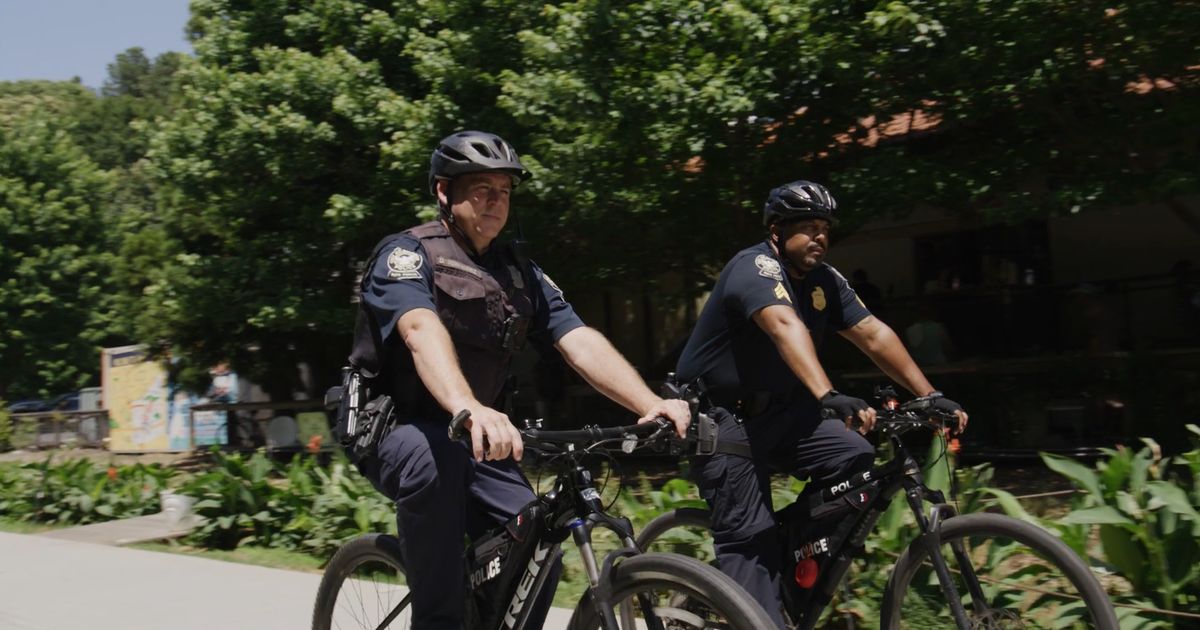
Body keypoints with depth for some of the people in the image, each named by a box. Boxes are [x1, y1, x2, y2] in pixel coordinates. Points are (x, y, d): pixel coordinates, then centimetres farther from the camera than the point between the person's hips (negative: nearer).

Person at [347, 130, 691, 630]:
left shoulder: (520, 273, 5)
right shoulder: (408, 253, -12)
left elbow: (582, 343, -8)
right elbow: (422, 331, -33)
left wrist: (651, 404, -26)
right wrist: (468, 409, -53)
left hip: (471, 440, 5)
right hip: (394, 429, -5)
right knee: (434, 456, -38)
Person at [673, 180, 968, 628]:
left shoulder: (825, 281, 2)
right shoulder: (756, 267, -22)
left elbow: (874, 334, 0)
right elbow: (786, 326, -39)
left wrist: (930, 395, -9)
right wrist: (828, 396, -54)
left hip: (777, 411, 7)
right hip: (721, 418, -7)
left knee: (857, 461, -12)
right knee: (749, 534, -11)